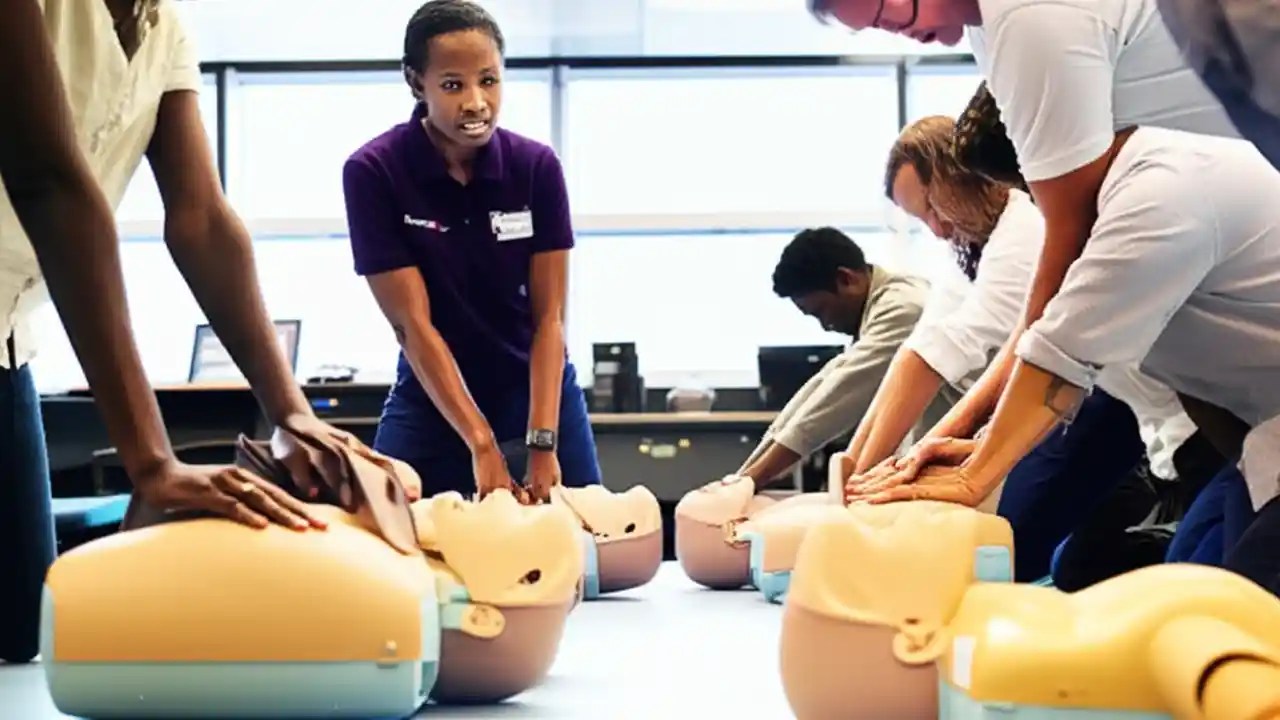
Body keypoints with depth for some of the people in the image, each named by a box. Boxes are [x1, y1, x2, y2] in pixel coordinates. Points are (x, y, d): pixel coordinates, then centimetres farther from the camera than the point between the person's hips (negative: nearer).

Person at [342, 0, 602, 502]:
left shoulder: (537, 166, -10)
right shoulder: (373, 172, -16)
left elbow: (549, 318, -10)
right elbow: (412, 324, -18)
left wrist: (542, 443, -21)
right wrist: (481, 445, -24)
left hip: (539, 395, 2)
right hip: (431, 409, -2)